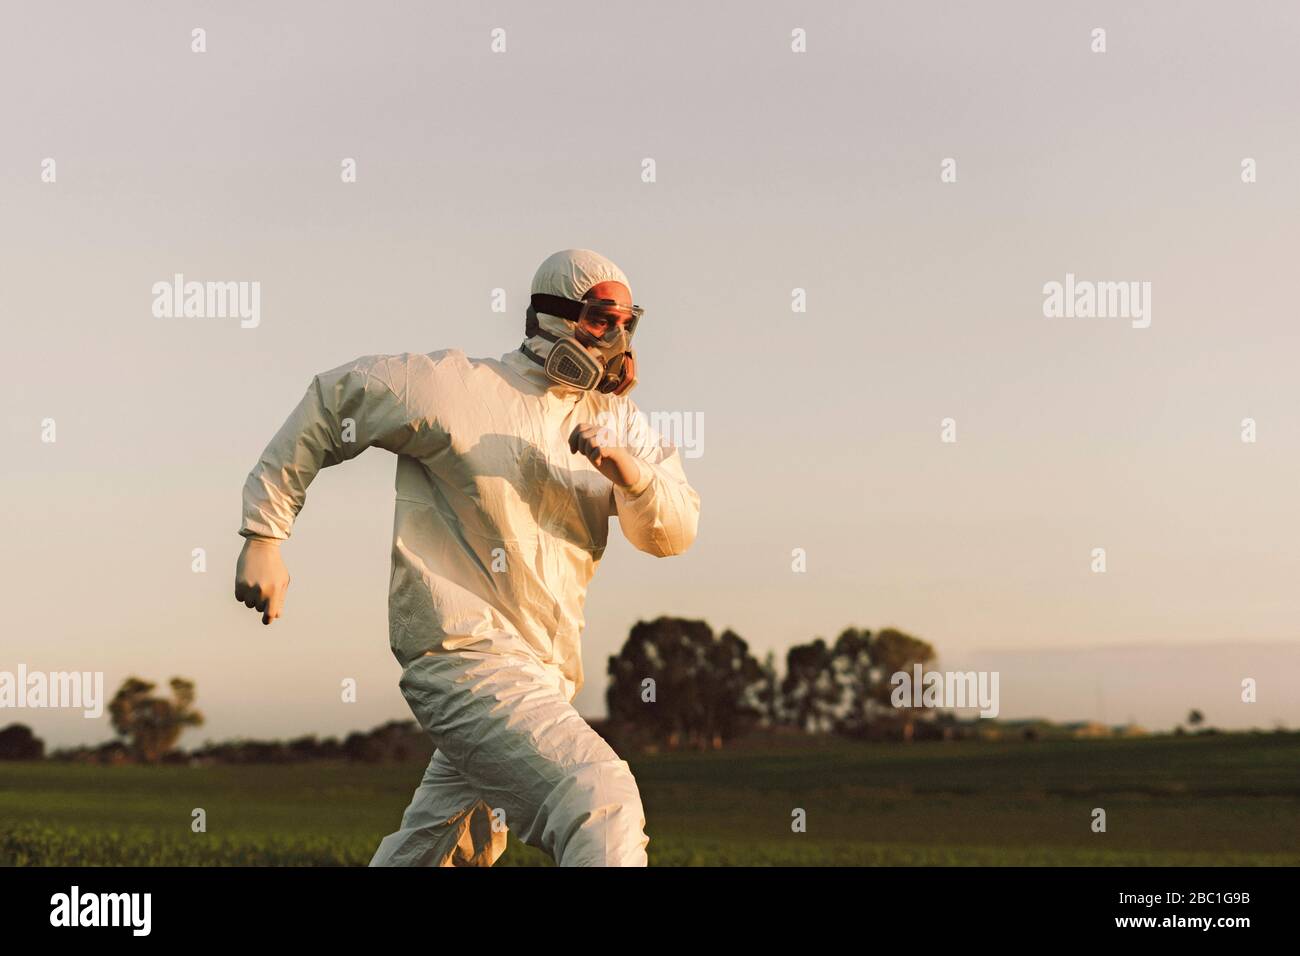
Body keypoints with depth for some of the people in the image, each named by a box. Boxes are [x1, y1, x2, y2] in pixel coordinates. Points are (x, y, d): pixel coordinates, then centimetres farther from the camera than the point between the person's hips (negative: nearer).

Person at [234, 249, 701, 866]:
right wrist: (263, 536, -2)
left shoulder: (616, 418, 11)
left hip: (547, 672, 8)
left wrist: (629, 472, -19)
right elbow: (329, 400, 2)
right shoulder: (459, 388, -6)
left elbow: (674, 533, 4)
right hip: (468, 655, -8)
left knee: (445, 849, 22)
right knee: (602, 803, -25)